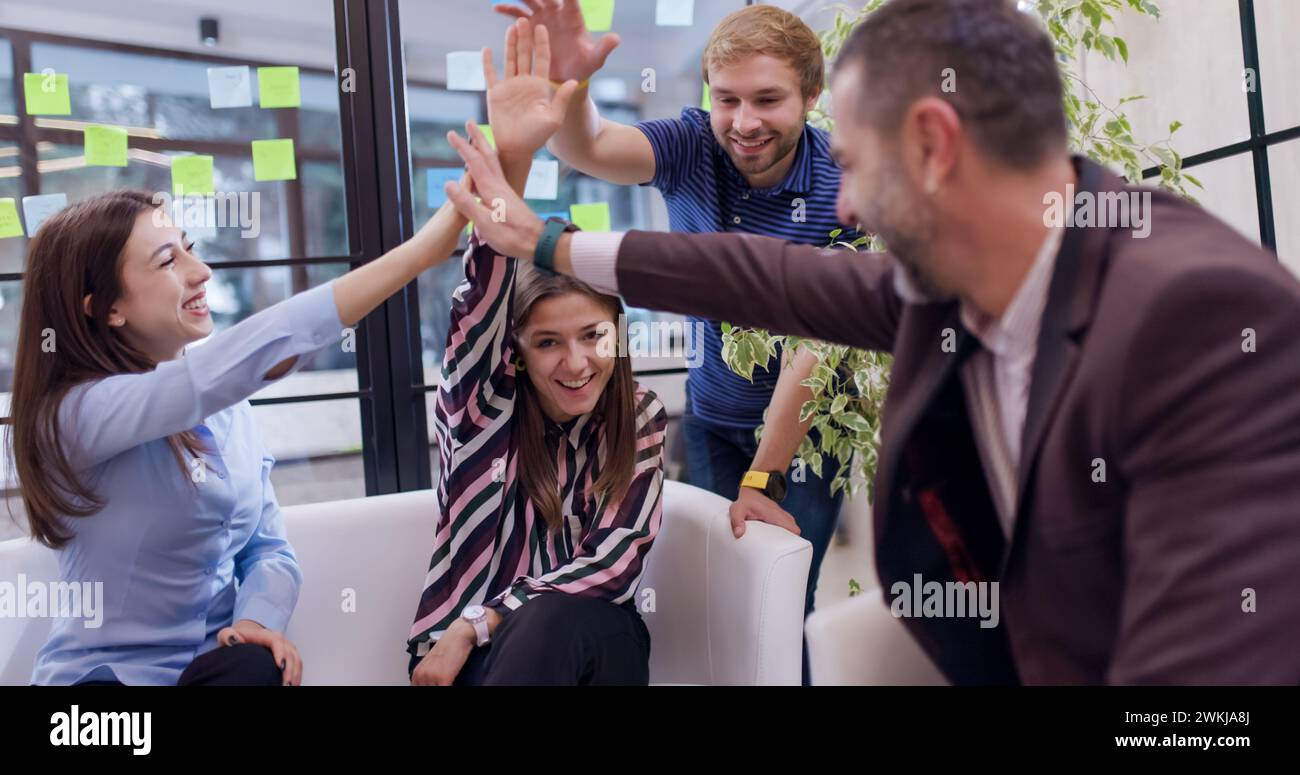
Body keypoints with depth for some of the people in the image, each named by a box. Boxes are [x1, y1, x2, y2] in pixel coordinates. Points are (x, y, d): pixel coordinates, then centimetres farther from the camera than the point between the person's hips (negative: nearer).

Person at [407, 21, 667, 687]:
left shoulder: (641, 418, -3)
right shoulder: (482, 401, -7)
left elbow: (616, 560, -8)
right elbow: (484, 299, -26)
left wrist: (478, 623, -16)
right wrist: (508, 162, -42)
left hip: (595, 636, 1)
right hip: (464, 645, -1)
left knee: (553, 623, -33)